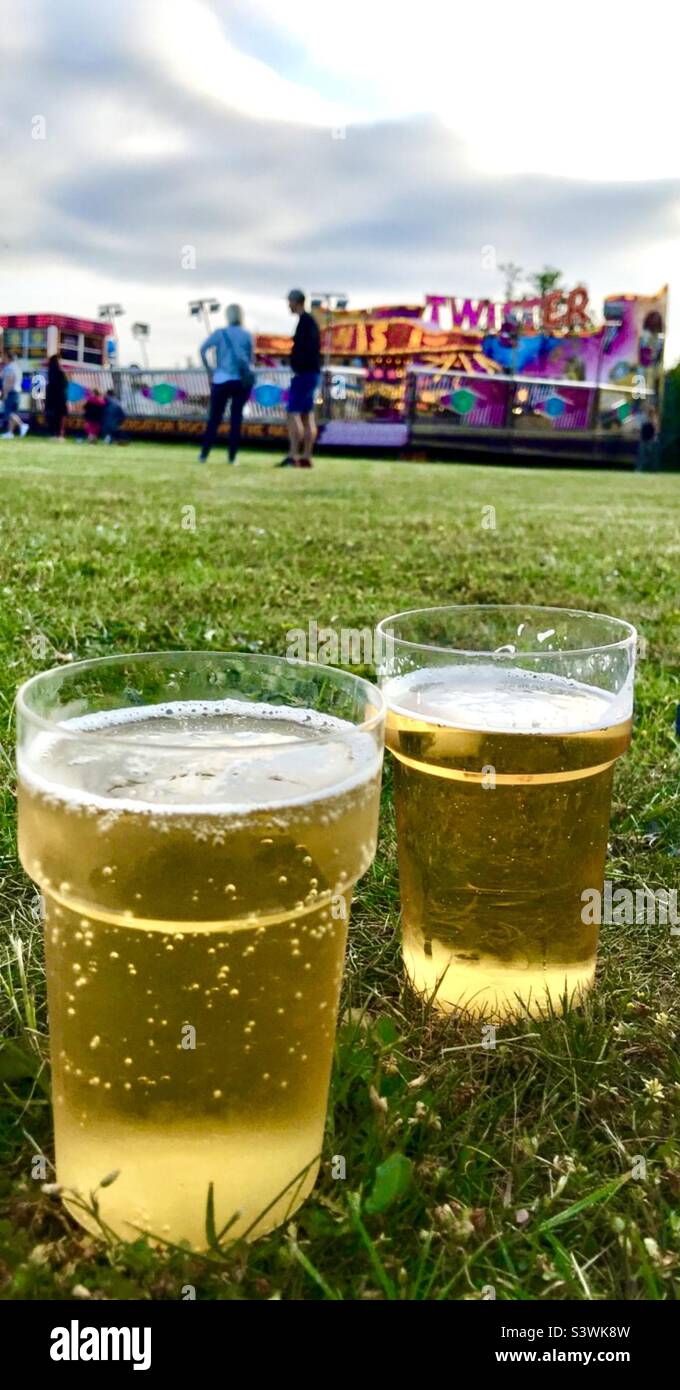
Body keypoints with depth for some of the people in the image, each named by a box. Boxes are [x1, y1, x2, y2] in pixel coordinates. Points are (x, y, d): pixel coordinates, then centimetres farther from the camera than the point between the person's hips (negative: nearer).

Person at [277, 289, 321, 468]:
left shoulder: (305, 321, -12)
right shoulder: (311, 321, 18)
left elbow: (304, 348, -22)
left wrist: (298, 368, -18)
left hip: (304, 373, -10)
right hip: (312, 373, 10)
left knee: (293, 413, -11)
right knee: (307, 416, 8)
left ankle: (293, 456, -14)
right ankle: (306, 457, 8)